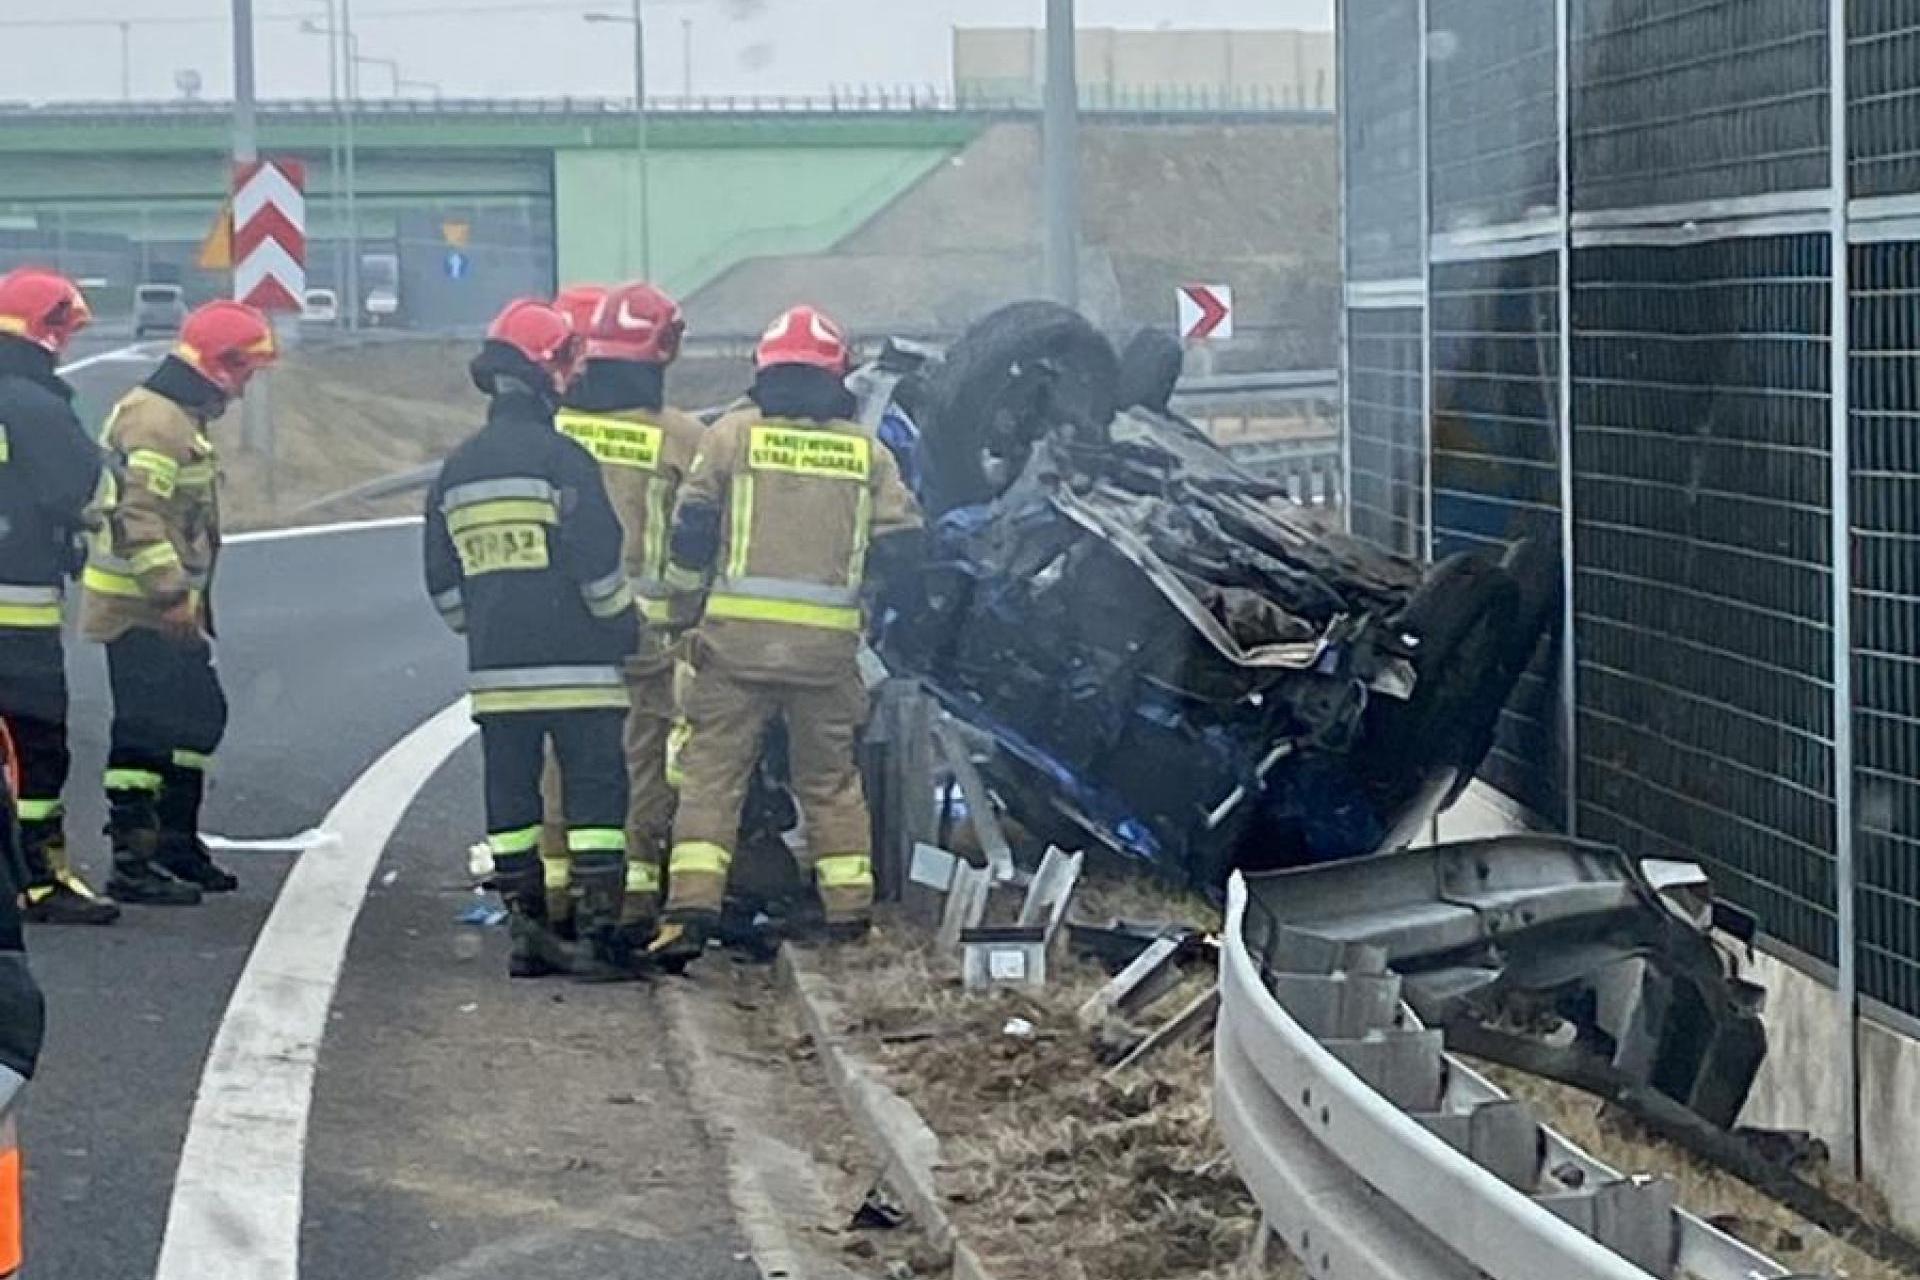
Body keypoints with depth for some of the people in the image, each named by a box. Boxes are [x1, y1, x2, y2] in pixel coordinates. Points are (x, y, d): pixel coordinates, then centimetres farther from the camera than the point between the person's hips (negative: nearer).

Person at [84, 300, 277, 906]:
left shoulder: (183, 417, 17)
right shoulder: (155, 420, -18)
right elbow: (135, 516, -26)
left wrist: (189, 597, 26)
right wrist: (172, 594, -27)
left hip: (169, 608, 11)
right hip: (139, 611, -11)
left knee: (200, 718, 17)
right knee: (145, 733, -6)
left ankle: (177, 840, 27)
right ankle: (132, 862, -2)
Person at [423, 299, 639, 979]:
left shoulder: (457, 470, 10)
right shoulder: (561, 458, -10)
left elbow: (442, 584, 15)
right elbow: (599, 565, -11)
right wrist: (626, 631, 3)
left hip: (496, 671, 6)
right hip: (577, 667, -5)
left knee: (511, 797, 9)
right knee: (595, 794, -1)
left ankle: (527, 933, 11)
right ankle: (597, 931, -5)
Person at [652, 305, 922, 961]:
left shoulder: (732, 434, 2)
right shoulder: (866, 450, 7)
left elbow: (691, 526, 0)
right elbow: (901, 542, 5)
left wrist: (684, 598, 16)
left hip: (739, 635, -2)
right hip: (828, 640, 2)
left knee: (713, 768, 0)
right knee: (830, 775, 14)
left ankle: (692, 903, -11)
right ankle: (850, 905, 15)